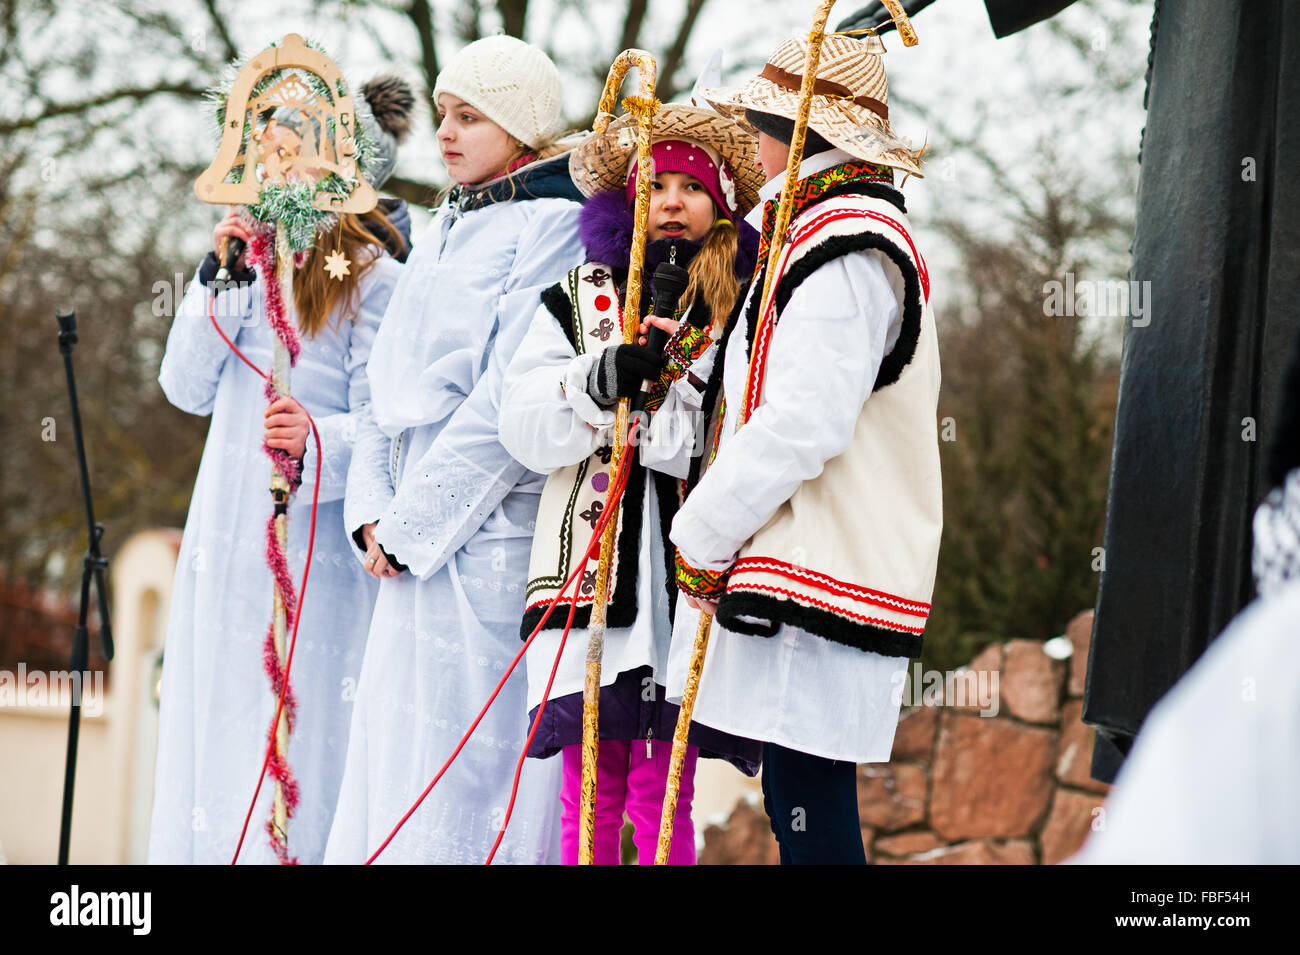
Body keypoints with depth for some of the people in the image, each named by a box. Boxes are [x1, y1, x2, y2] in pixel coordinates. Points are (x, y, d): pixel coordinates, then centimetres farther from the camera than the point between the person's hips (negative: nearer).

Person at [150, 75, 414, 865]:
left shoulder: (374, 278, -6)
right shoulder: (259, 267, 15)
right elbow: (187, 390, 11)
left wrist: (315, 440, -32)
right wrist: (220, 280, 1)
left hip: (315, 547, -7)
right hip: (228, 541, 7)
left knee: (299, 734, -8)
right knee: (217, 733, 7)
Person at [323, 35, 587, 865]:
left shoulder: (554, 227, -7)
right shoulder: (442, 236, 20)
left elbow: (514, 400, -15)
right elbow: (393, 381, 18)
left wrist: (413, 525, -14)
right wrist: (374, 509, 3)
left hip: (492, 541, -9)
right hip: (416, 544, 9)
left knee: (465, 779, -8)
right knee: (394, 769, 8)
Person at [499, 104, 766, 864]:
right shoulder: (578, 298, 14)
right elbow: (523, 425, 1)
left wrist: (661, 385, -17)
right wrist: (600, 379, -15)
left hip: (685, 568, -2)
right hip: (589, 562, 2)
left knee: (661, 800, -3)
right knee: (590, 798, 4)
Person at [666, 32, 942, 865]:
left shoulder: (843, 251, -14)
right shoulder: (842, 233, 22)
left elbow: (799, 427, -20)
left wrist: (700, 538, -11)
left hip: (819, 579, -11)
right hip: (808, 575, 11)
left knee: (809, 813, -10)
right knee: (803, 808, 12)